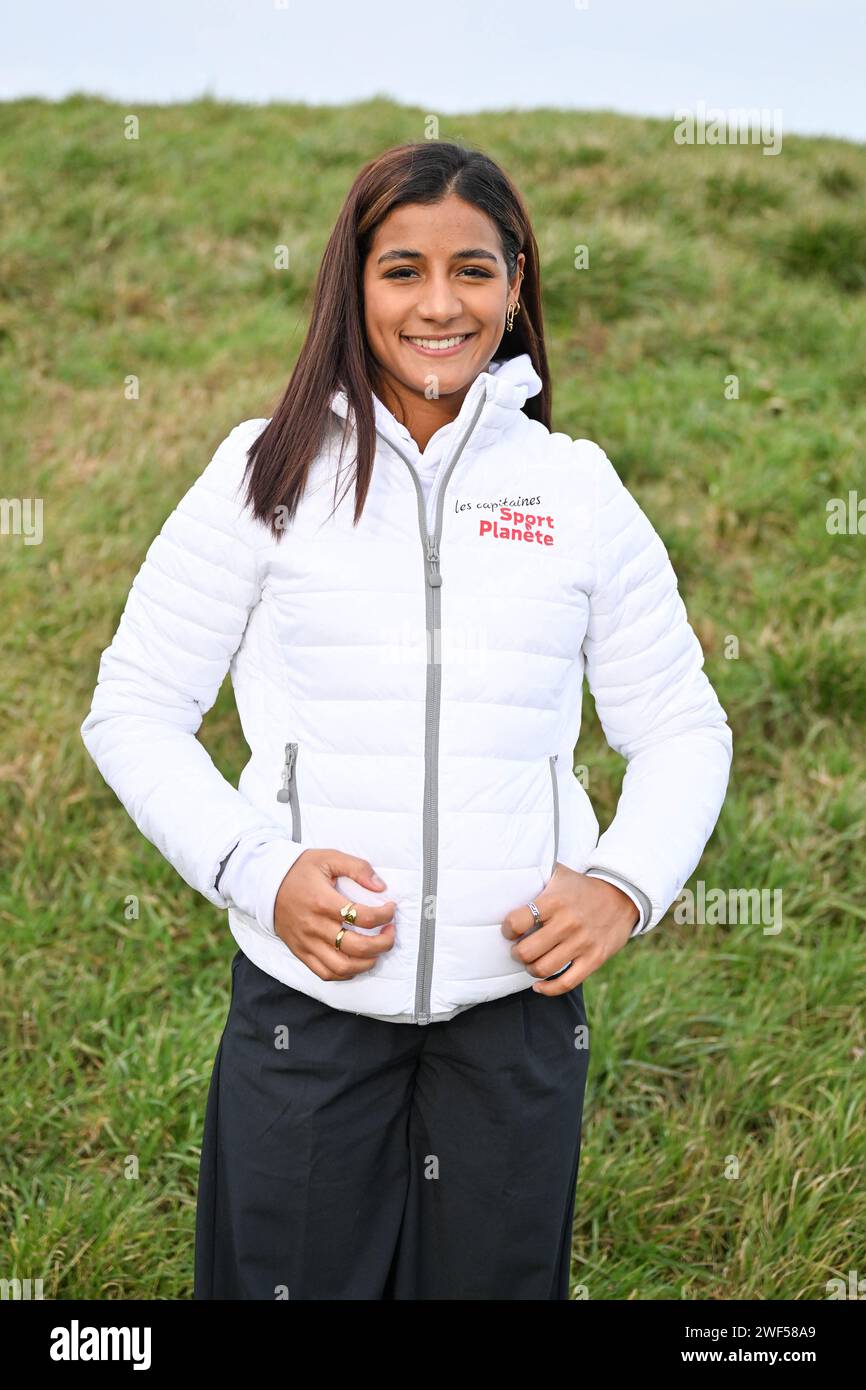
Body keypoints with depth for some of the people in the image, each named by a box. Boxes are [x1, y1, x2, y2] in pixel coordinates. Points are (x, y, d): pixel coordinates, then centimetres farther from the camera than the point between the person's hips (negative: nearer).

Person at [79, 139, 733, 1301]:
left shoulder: (579, 487, 6)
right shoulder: (271, 470, 1)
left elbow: (682, 725, 11)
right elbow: (133, 709, 3)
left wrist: (627, 881, -6)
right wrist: (254, 869, -11)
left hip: (520, 998, 2)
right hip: (307, 994, -1)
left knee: (496, 1278, 15)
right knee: (292, 1276, 9)